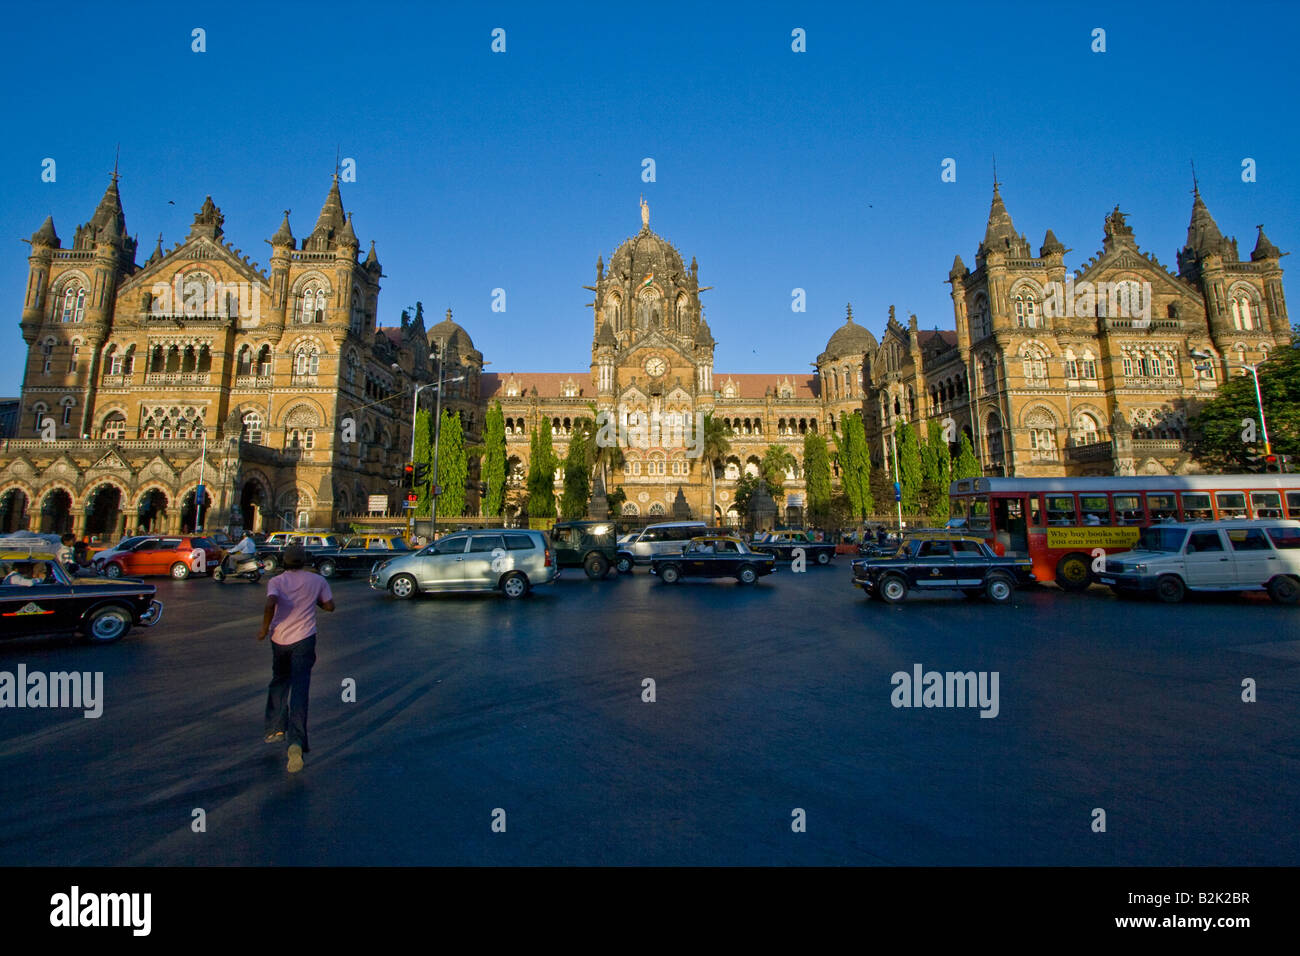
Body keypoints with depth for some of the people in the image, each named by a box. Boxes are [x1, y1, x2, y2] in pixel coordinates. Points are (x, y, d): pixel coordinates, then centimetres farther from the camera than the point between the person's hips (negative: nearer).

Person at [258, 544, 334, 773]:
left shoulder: (276, 582, 0)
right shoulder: (317, 580, 2)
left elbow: (271, 604, -19)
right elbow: (329, 606, 8)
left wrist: (264, 629, -6)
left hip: (279, 638, 2)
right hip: (303, 640, -2)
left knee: (278, 682, 26)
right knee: (299, 690, -7)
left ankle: (275, 729, 32)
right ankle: (296, 741, -21)